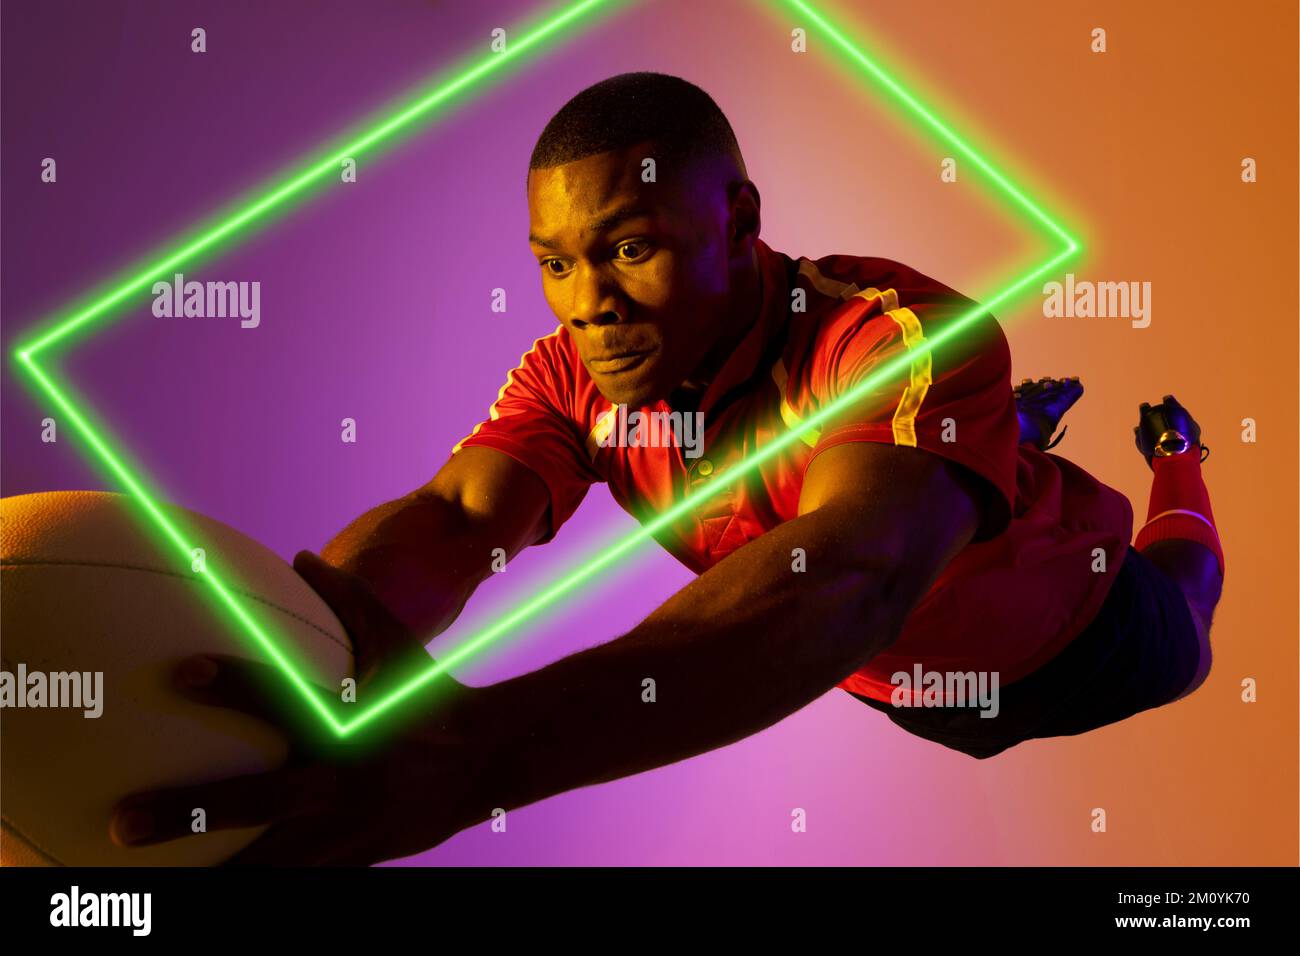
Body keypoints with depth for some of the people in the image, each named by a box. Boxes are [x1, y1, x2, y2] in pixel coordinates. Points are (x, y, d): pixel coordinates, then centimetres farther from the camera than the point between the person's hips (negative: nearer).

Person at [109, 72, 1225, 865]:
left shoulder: (913, 340, -46)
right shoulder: (577, 372, -28)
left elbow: (855, 572, -63)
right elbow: (452, 516, -42)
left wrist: (492, 747, -77)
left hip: (1066, 643, -3)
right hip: (876, 678, 4)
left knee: (1176, 640, 32)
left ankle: (1170, 446, 59)